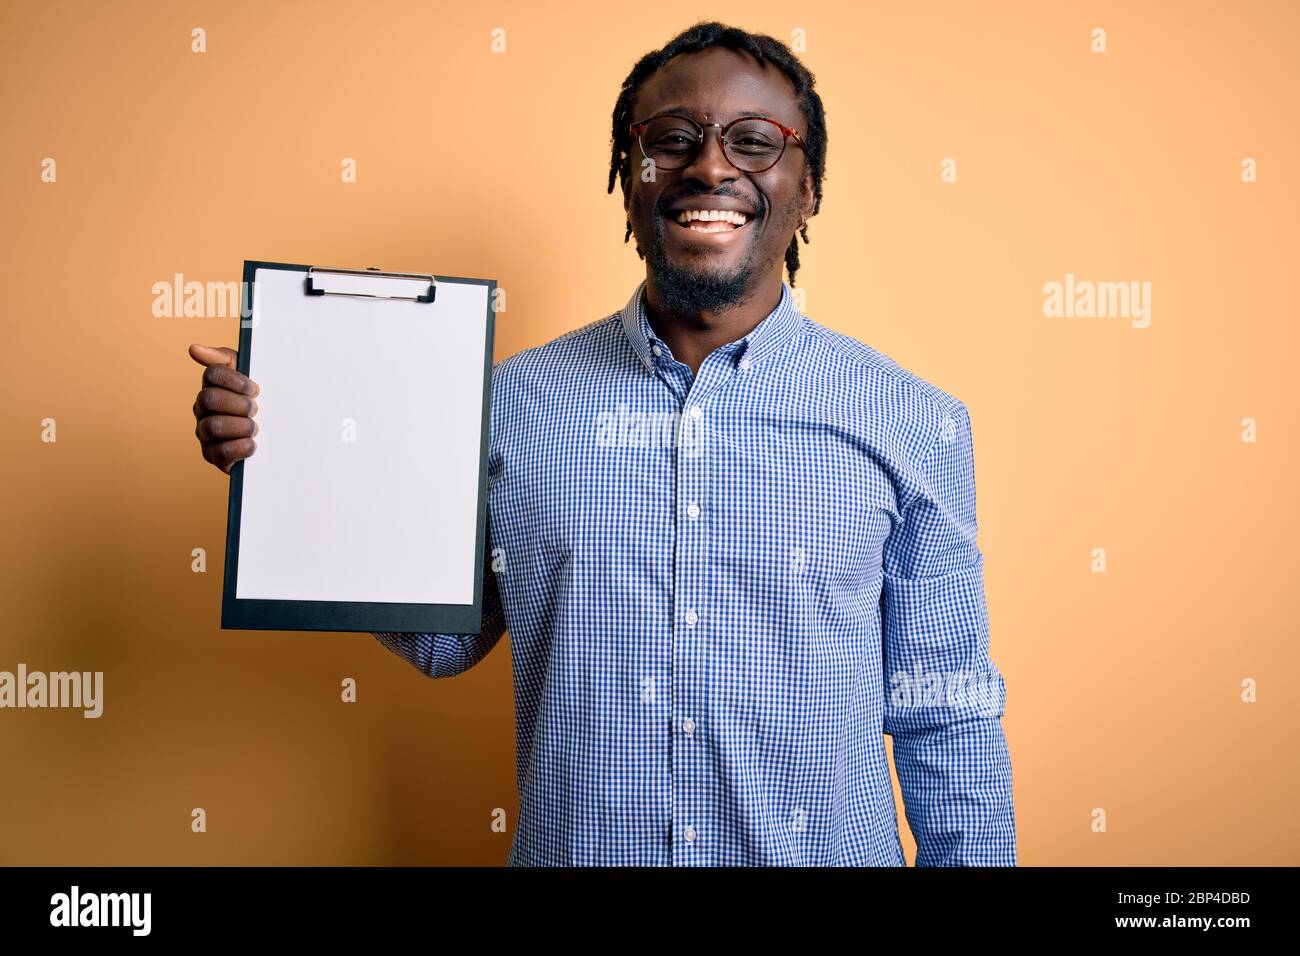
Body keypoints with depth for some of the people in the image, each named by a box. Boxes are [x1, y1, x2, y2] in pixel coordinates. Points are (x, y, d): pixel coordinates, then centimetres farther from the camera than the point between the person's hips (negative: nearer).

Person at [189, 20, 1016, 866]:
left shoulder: (912, 424, -9)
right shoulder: (514, 400, -6)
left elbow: (948, 727, -3)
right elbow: (447, 638, 2)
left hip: (830, 852, 0)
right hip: (571, 849, 1)